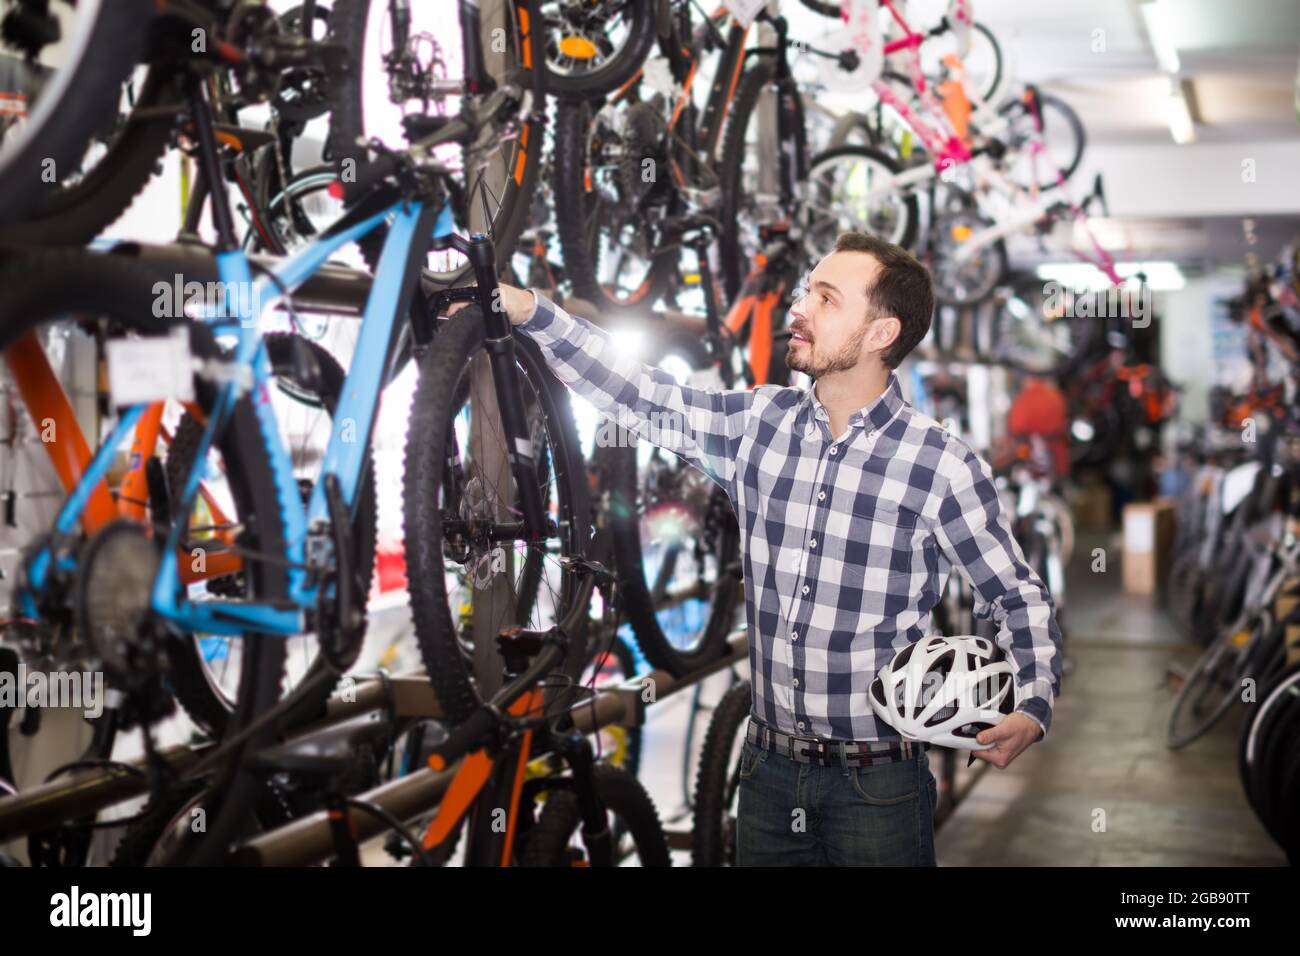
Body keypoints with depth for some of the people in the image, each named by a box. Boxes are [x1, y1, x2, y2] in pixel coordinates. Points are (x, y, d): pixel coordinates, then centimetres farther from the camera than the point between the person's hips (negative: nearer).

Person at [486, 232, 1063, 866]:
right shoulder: (759, 424, 1)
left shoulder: (942, 465, -10)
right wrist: (520, 305, -9)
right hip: (769, 772, 4)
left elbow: (1016, 597, -2)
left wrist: (1032, 708, -15)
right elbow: (641, 397, -2)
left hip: (877, 785, -4)